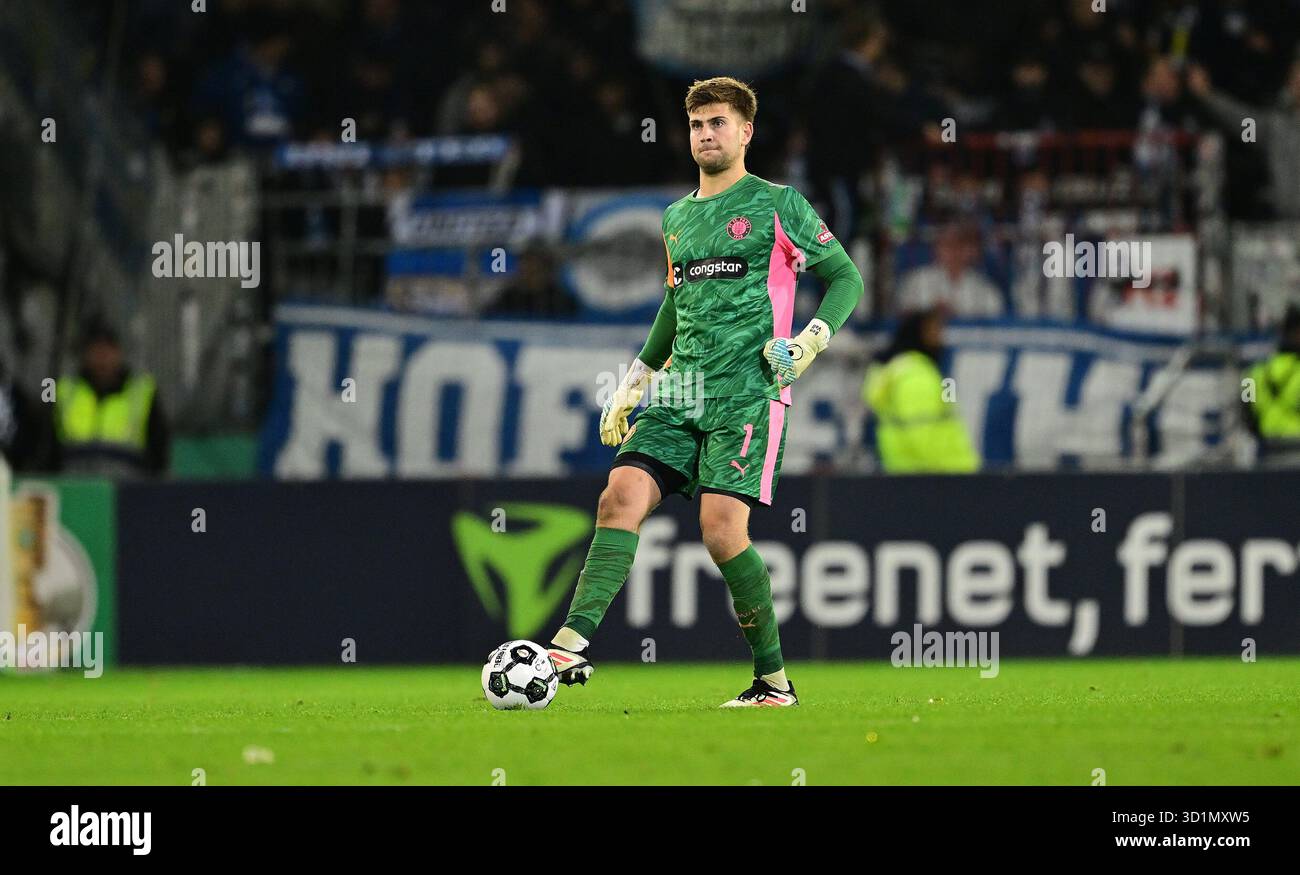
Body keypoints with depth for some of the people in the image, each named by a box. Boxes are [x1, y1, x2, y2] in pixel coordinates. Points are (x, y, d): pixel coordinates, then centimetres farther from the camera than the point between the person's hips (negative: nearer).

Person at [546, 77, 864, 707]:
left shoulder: (777, 206, 2)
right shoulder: (676, 219, 20)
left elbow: (846, 277, 4)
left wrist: (811, 340, -11)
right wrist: (635, 378, 30)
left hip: (748, 391, -6)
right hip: (679, 393, 6)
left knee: (721, 526, -16)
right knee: (622, 496, -14)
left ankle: (774, 680, -2)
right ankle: (573, 644, -23)